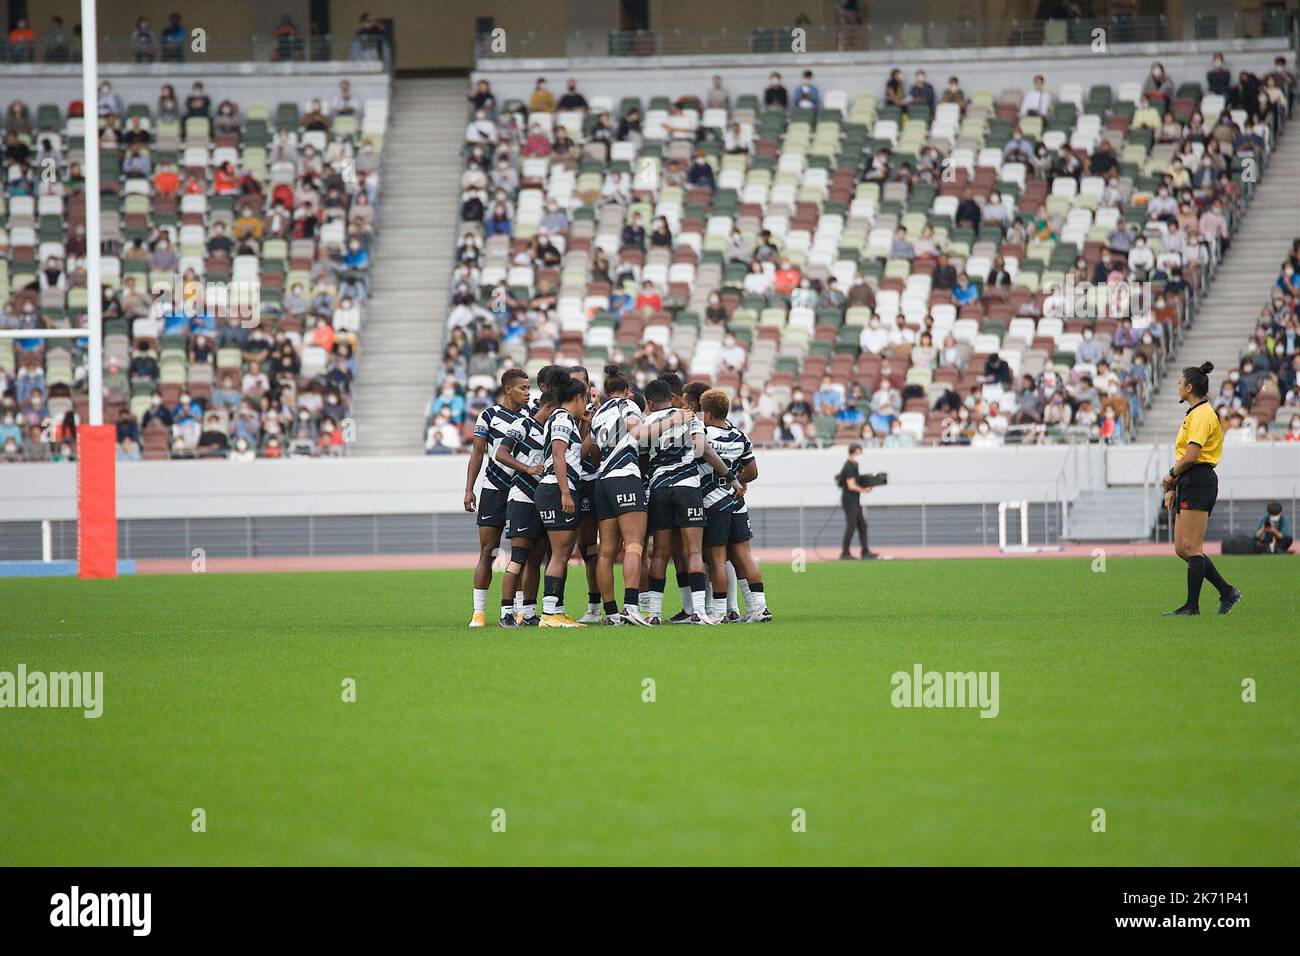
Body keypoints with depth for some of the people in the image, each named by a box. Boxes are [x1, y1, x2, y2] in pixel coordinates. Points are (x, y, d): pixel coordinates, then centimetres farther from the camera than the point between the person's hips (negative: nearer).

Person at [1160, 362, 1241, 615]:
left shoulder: (1202, 414, -12)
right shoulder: (1193, 414, 21)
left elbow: (1191, 455, -20)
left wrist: (1172, 475, -5)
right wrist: (1174, 487, 20)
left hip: (1199, 481, -10)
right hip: (1189, 484, 10)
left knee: (1191, 548, -9)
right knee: (1182, 549, 8)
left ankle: (1192, 605, -6)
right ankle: (1227, 592, 12)